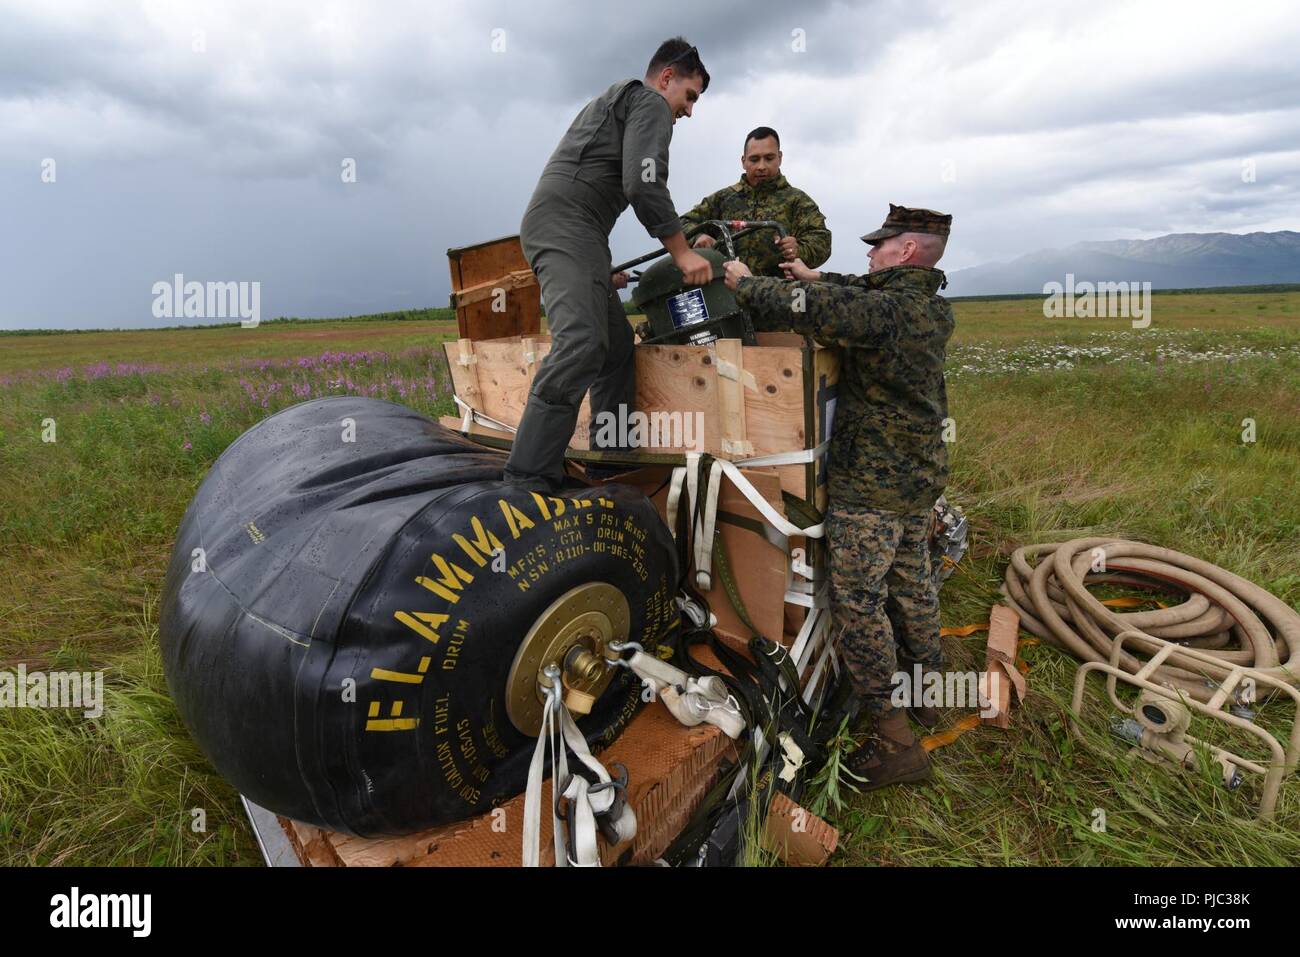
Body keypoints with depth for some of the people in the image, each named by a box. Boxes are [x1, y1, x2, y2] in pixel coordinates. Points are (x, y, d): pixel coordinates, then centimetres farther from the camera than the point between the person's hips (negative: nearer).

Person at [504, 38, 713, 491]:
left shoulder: (614, 101, 34)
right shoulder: (650, 101, 3)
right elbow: (644, 184, -14)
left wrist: (601, 266, 33)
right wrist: (682, 253, -8)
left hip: (574, 233, 11)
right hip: (565, 223, -11)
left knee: (617, 343, 9)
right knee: (580, 343, -26)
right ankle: (528, 481, -32)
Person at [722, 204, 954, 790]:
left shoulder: (885, 311, -22)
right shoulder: (934, 308, 6)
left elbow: (804, 308, -29)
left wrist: (746, 283, -11)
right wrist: (817, 278, 23)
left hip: (871, 487, -9)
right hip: (921, 477, 9)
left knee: (858, 601, -3)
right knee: (911, 583, 22)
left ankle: (896, 744, 3)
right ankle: (924, 690, 40)